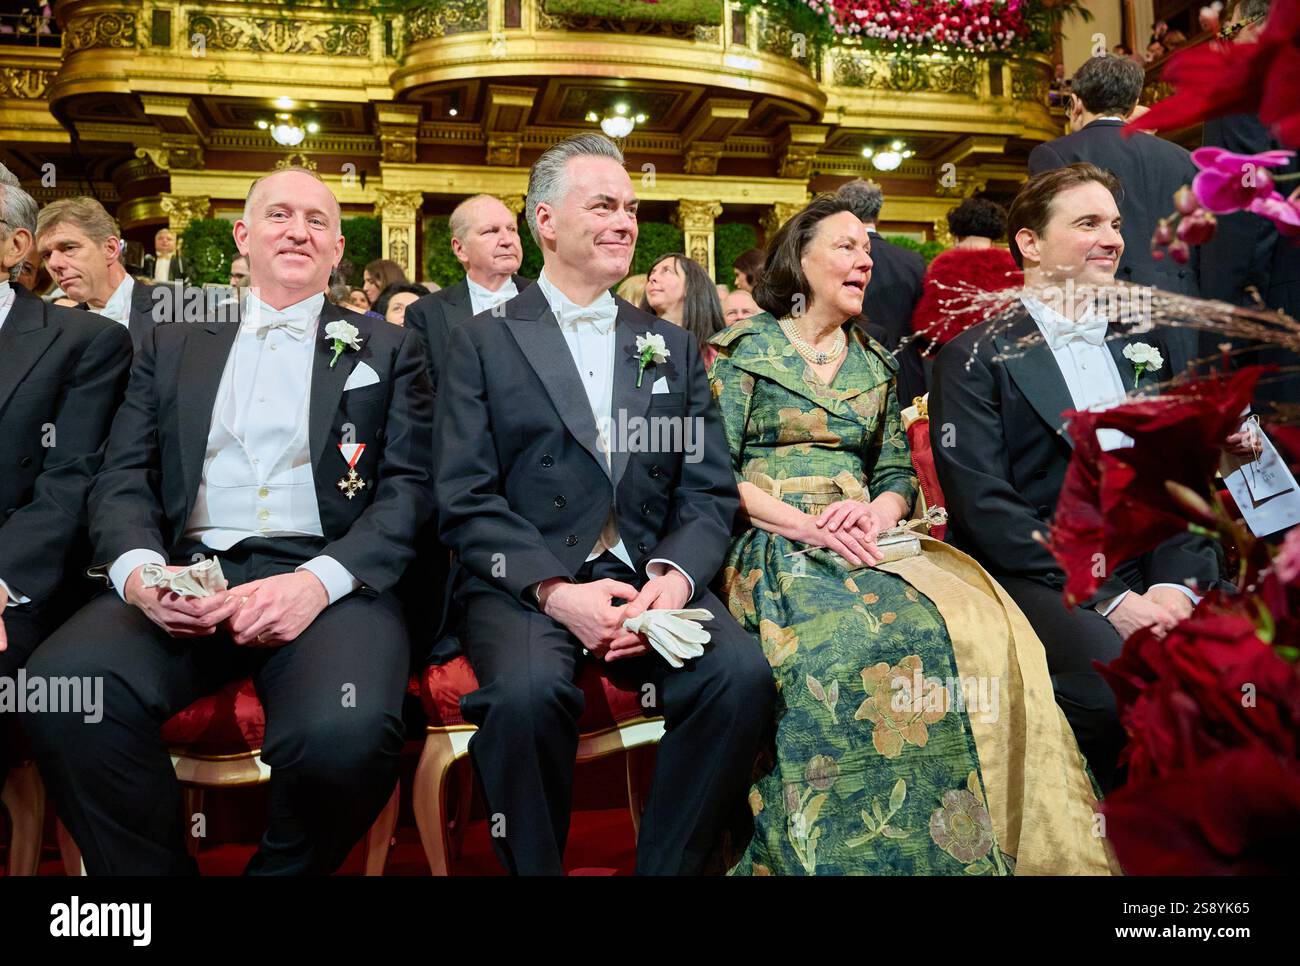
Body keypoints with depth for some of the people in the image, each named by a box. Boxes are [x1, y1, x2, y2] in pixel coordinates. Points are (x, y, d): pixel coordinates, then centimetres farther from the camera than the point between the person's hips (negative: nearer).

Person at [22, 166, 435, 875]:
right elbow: (121, 478, 13)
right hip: (186, 577, 2)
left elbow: (411, 488, 4)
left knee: (347, 731, -33)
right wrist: (138, 571, -11)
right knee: (63, 690, -29)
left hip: (328, 582, -2)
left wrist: (319, 579, -14)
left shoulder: (387, 350, 15)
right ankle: (157, 871, -5)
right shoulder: (172, 347, 22)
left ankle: (282, 868, -1)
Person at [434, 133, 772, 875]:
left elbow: (710, 492, 9)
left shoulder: (674, 347, 17)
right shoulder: (483, 343, 7)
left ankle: (668, 867, -3)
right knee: (529, 691, -33)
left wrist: (675, 574, -12)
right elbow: (466, 500, -2)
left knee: (743, 674, -25)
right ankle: (535, 869, -6)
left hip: (649, 575, 3)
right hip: (522, 583, -2)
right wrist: (556, 590, -17)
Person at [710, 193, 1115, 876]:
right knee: (862, 633, -35)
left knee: (980, 627, -25)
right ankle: (855, 850, -20)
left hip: (862, 543, 4)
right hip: (769, 546, -4)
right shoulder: (746, 347, 6)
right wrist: (800, 523, -17)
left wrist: (878, 510, -8)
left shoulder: (875, 364, 20)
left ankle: (970, 841, -15)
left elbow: (897, 471, 17)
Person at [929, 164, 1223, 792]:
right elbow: (984, 504, -10)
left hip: (1155, 570, 5)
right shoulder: (975, 358, 0)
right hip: (1036, 576, -5)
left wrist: (1176, 581, -8)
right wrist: (1105, 600, -16)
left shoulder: (1149, 343, 17)